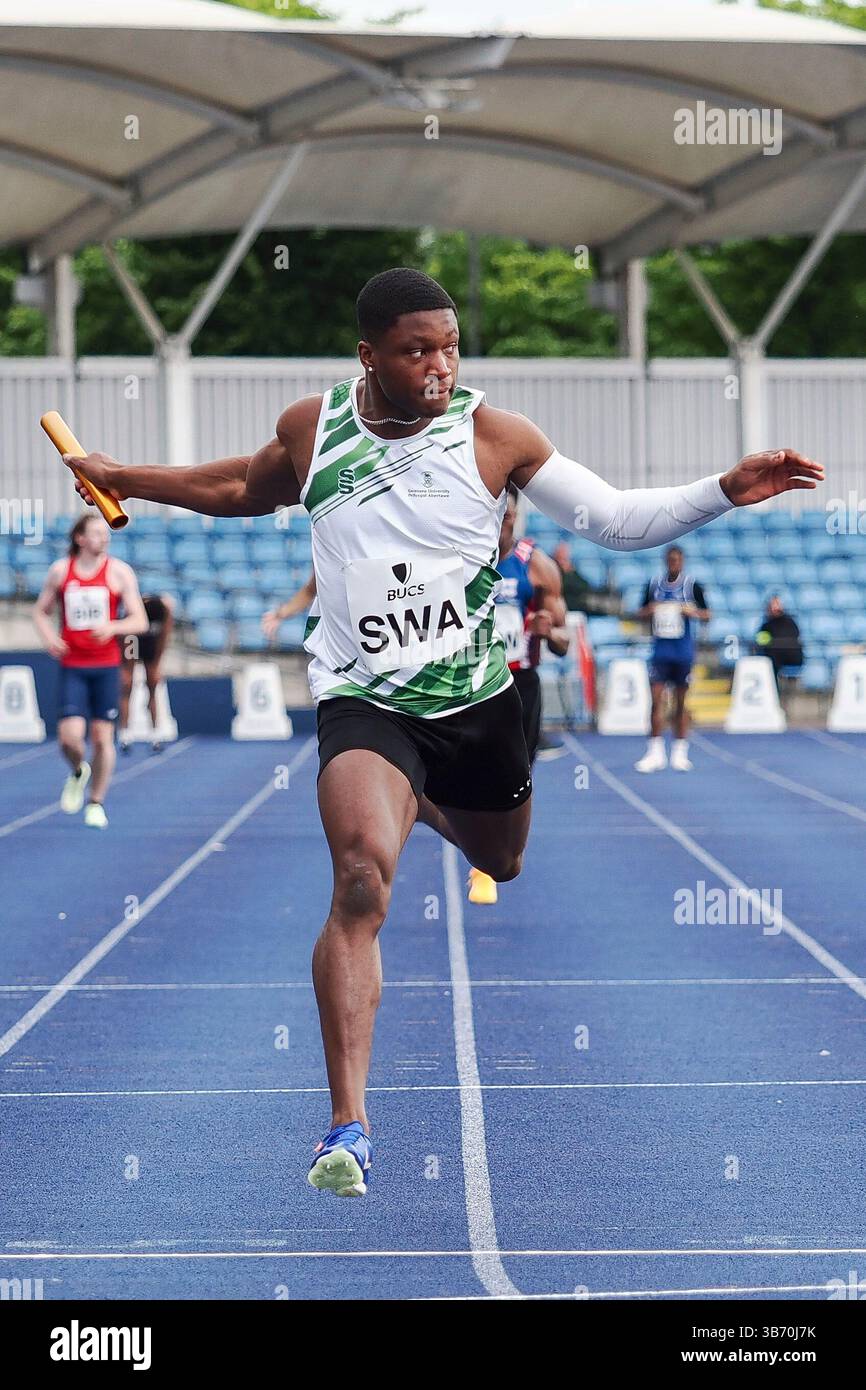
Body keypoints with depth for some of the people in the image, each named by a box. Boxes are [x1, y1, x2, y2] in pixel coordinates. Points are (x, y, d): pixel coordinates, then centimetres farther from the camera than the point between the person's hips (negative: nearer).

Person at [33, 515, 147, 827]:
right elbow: (41, 611, 13)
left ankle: (96, 803, 17)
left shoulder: (119, 572, -1)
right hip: (72, 666, 0)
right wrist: (49, 637, -6)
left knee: (103, 736, 1)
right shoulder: (60, 571, 3)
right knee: (69, 736, -11)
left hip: (106, 666, 0)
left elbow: (140, 621, -2)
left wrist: (113, 627, -21)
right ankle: (78, 772, 23)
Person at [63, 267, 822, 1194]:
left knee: (499, 864, 24)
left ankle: (429, 803, 63)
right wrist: (123, 479, 25)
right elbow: (244, 490, 22)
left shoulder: (493, 436, -8)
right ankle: (348, 1127, -28)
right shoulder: (311, 428, -1)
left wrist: (729, 490, -23)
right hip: (363, 701, -2)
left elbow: (618, 520, -9)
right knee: (363, 876, -26)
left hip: (479, 697, 2)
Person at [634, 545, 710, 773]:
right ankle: (655, 753, -4)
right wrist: (648, 611, -7)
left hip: (683, 651, -1)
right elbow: (641, 612, 15)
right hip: (660, 649, 1)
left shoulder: (692, 585, 1)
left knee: (680, 702, 4)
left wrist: (692, 612, -15)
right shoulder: (654, 584, 7)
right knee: (656, 699, -6)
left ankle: (680, 753, 11)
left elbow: (706, 616, 5)